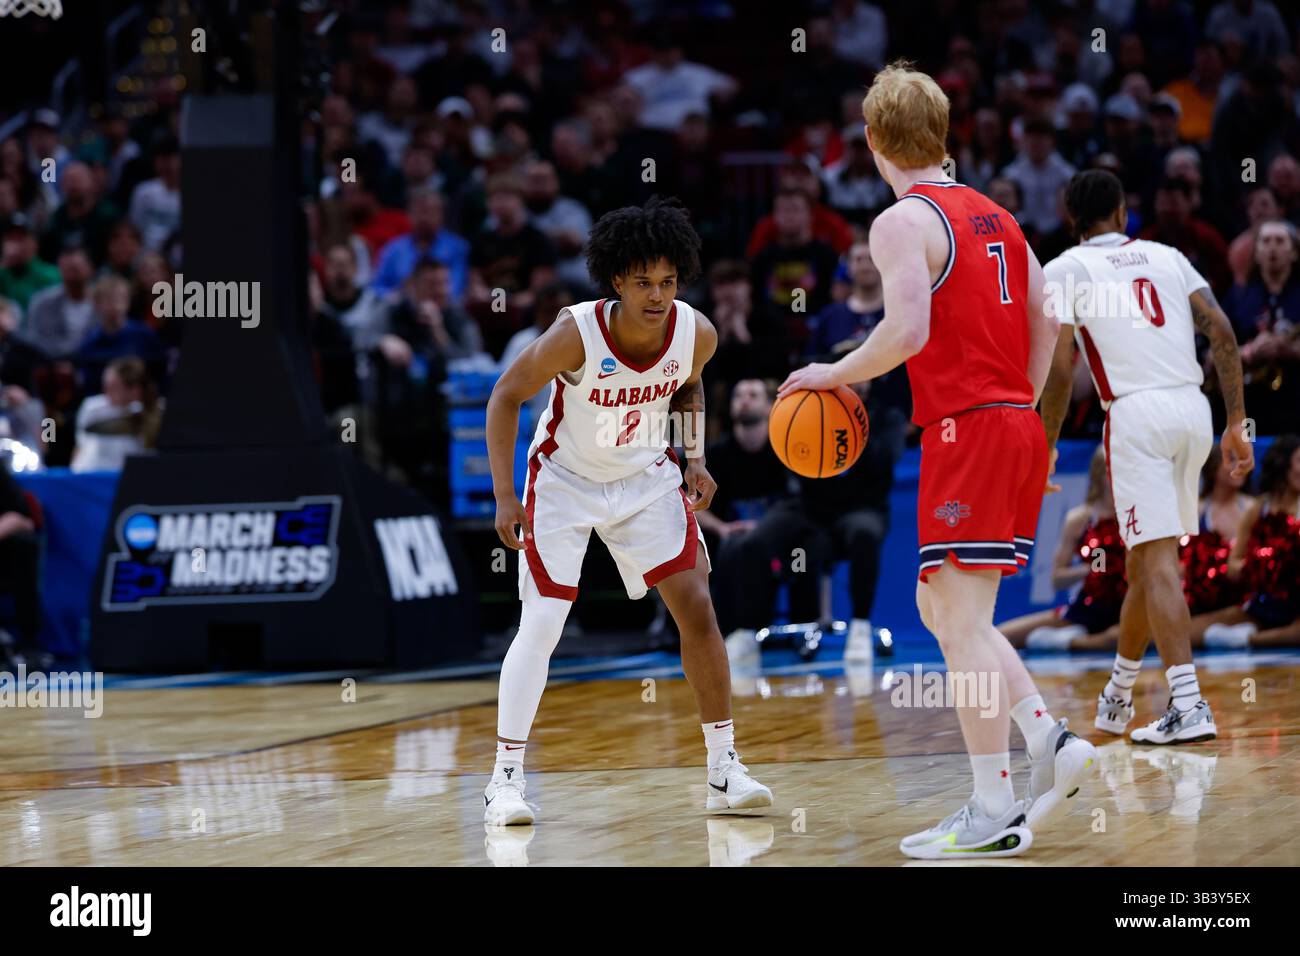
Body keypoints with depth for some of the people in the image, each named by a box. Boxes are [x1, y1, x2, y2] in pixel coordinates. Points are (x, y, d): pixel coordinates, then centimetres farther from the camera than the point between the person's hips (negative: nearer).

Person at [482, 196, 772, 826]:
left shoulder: (696, 334, -18)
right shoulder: (576, 335, -30)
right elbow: (506, 396, -17)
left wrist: (696, 458, -3)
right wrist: (505, 497, -20)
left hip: (647, 475, 3)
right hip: (565, 479, -3)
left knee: (695, 606, -5)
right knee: (541, 622, -11)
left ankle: (724, 768, 5)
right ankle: (505, 779, -4)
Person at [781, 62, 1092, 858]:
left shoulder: (903, 222, -8)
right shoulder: (994, 216, 17)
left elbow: (908, 329, -21)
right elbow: (1047, 321, 17)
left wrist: (836, 375, -7)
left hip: (967, 432, -8)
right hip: (1019, 427, 8)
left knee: (963, 621, -7)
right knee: (942, 607, 17)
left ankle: (993, 814, -10)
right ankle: (1050, 740, 7)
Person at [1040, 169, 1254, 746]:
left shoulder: (1065, 270, 4)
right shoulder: (1166, 257, 18)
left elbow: (1060, 370, -4)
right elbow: (1222, 334, 9)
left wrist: (1045, 450, 4)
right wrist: (1236, 423, 11)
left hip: (1137, 412, -5)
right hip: (1193, 409, 5)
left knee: (1158, 562, -9)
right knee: (1146, 557, 18)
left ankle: (1188, 705, -21)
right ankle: (1118, 698, 30)